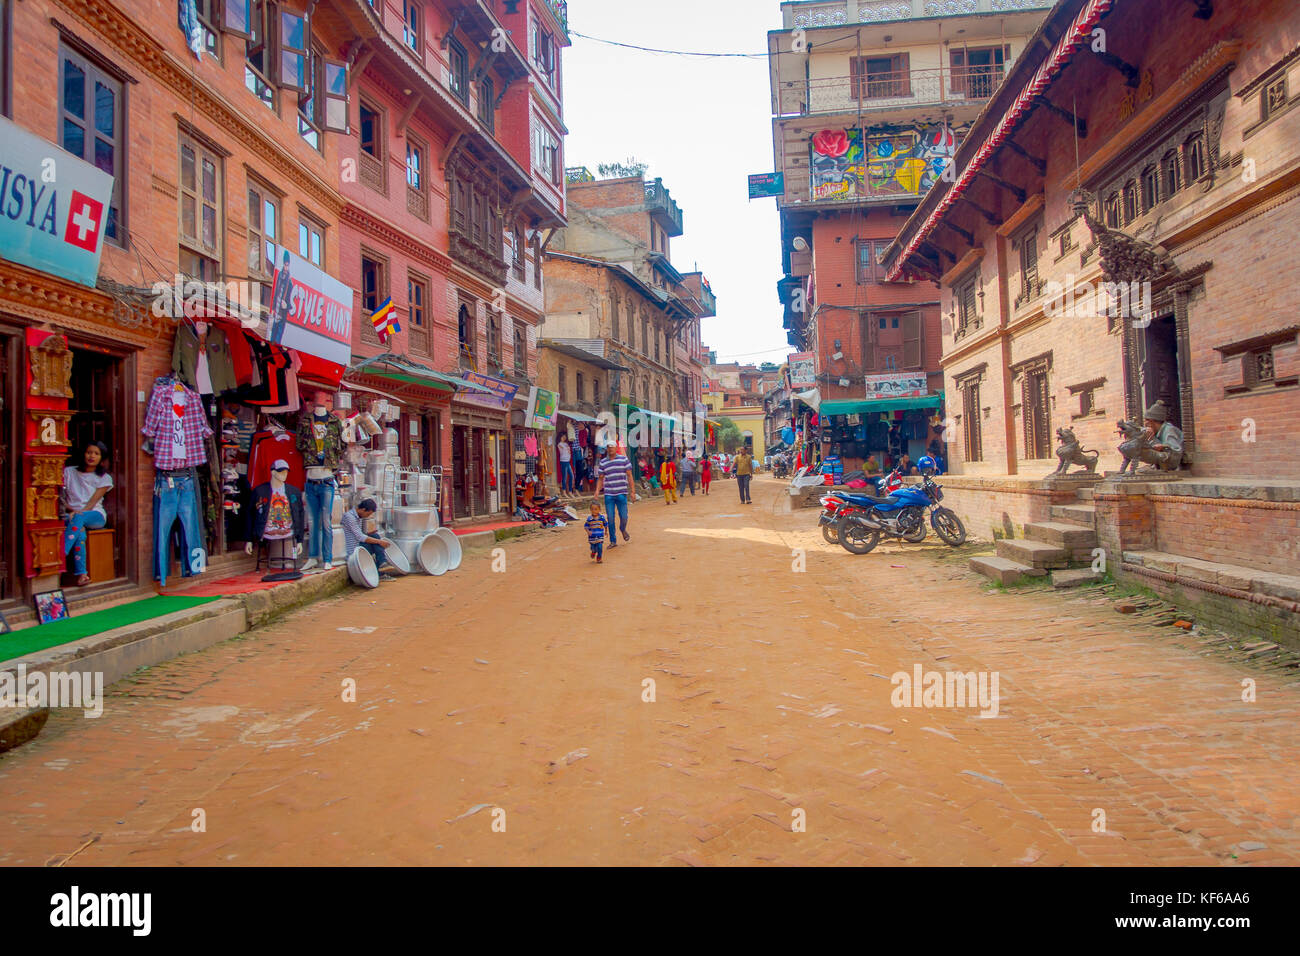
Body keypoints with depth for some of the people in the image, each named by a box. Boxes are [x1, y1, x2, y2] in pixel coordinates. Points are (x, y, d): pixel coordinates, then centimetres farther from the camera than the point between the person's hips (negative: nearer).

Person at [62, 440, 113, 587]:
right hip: (72, 514, 0)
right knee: (80, 531, -36)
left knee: (79, 519, -38)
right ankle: (81, 574, -45)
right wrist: (69, 509, -13)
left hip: (95, 515, 0)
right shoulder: (69, 472, 15)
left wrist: (79, 512, -19)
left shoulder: (104, 478, 10)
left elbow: (93, 501, -2)